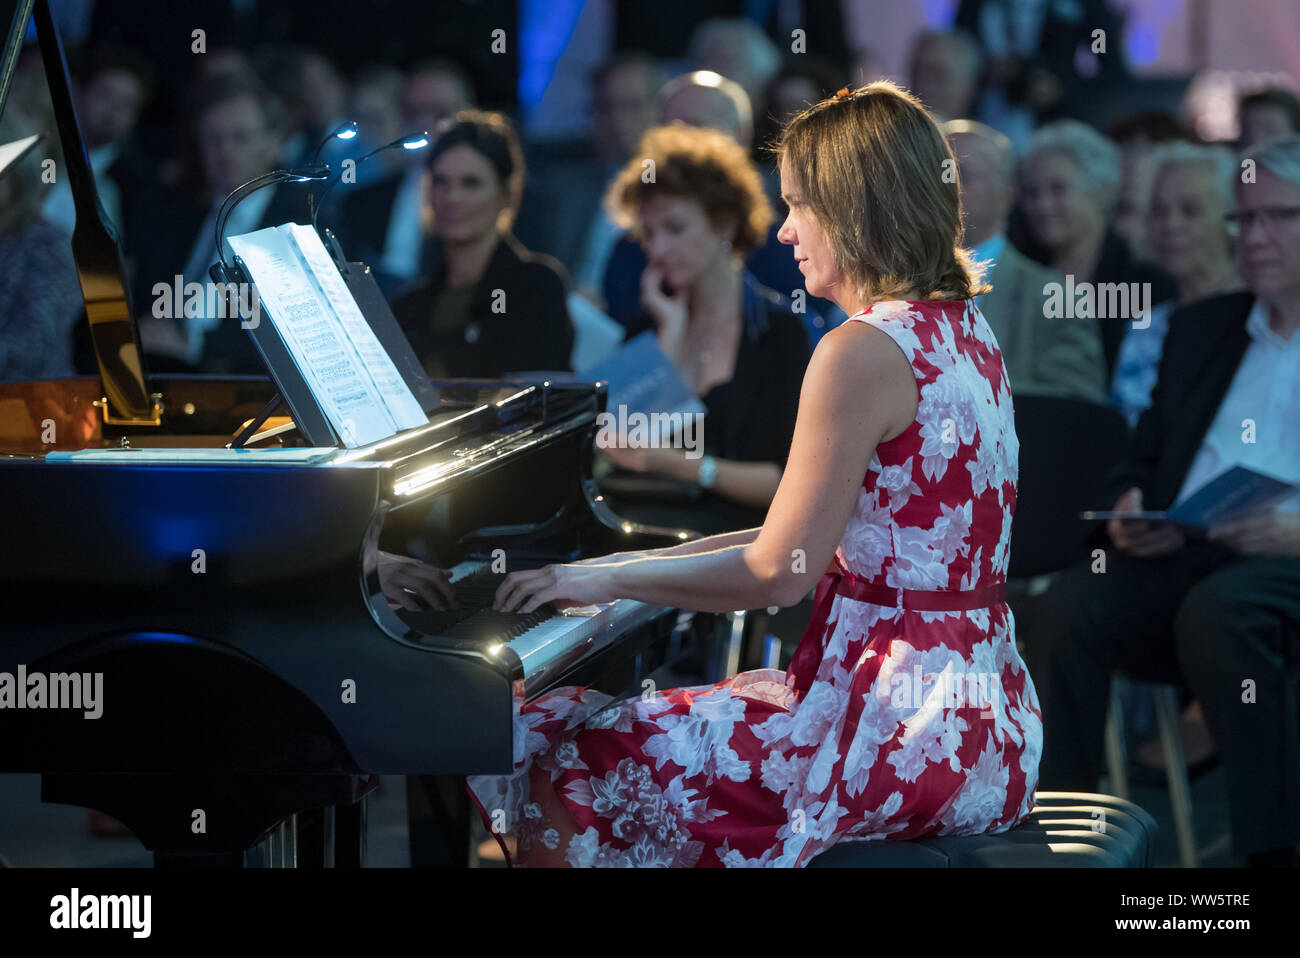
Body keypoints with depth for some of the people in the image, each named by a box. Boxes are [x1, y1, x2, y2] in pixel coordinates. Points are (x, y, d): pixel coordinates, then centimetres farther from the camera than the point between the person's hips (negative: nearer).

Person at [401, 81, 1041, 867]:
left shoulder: (863, 352, -17)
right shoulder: (961, 331, 12)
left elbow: (778, 573, -16)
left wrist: (612, 579, -4)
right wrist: (650, 562, 18)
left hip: (900, 730, -10)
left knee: (564, 775, -1)